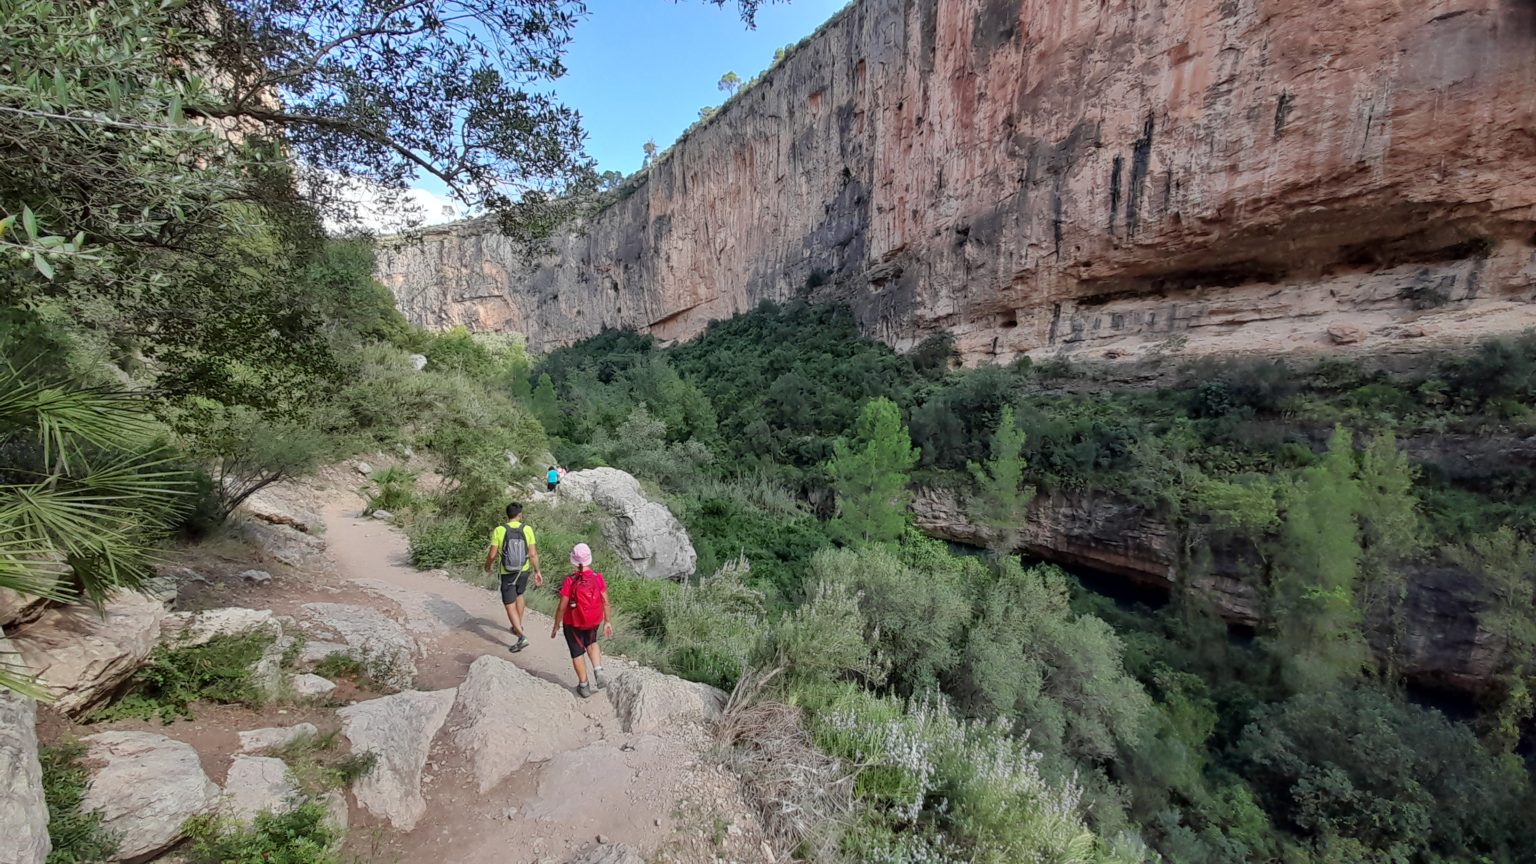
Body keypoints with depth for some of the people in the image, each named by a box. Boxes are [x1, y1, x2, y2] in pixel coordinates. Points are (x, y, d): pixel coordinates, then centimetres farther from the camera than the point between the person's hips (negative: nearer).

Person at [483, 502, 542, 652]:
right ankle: (518, 626, 41)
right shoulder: (527, 529, -11)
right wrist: (537, 571, 1)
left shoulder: (499, 531, -14)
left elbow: (492, 554, -11)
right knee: (519, 595, 29)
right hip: (523, 571, 3)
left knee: (510, 606, 4)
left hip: (507, 573, -3)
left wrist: (488, 567, 10)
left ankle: (521, 637, -7)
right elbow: (533, 554, -10)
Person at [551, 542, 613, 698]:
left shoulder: (570, 581, -23)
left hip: (573, 623, -3)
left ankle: (584, 686, 30)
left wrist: (556, 625, -1)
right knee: (591, 642, 32)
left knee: (577, 652, 19)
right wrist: (608, 622, 5)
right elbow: (606, 603, -8)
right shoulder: (598, 577, -15)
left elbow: (562, 607, -16)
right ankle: (598, 671, 14)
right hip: (594, 621, 3)